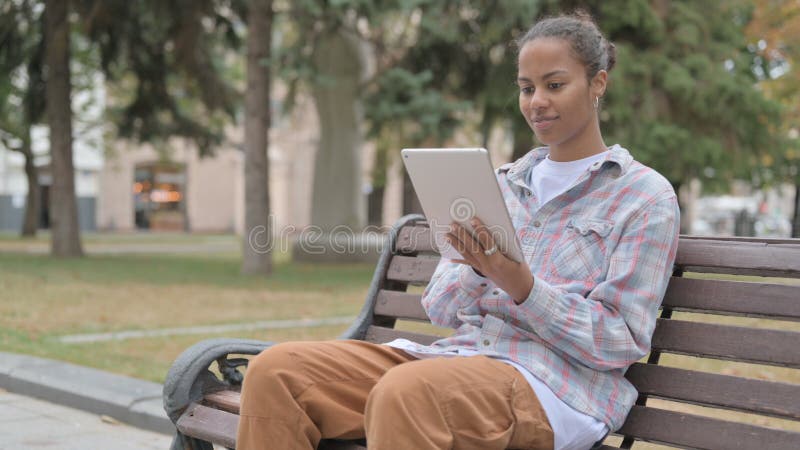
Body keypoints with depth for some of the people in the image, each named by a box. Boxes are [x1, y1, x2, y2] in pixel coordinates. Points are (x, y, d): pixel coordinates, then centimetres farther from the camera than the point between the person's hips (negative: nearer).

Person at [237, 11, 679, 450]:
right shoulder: (503, 181, 20)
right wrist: (478, 270, -8)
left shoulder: (647, 197, 4)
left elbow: (620, 342, -3)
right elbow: (439, 306, 16)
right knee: (276, 370, -16)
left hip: (553, 384, -6)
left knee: (405, 391, -39)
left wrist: (523, 288, -17)